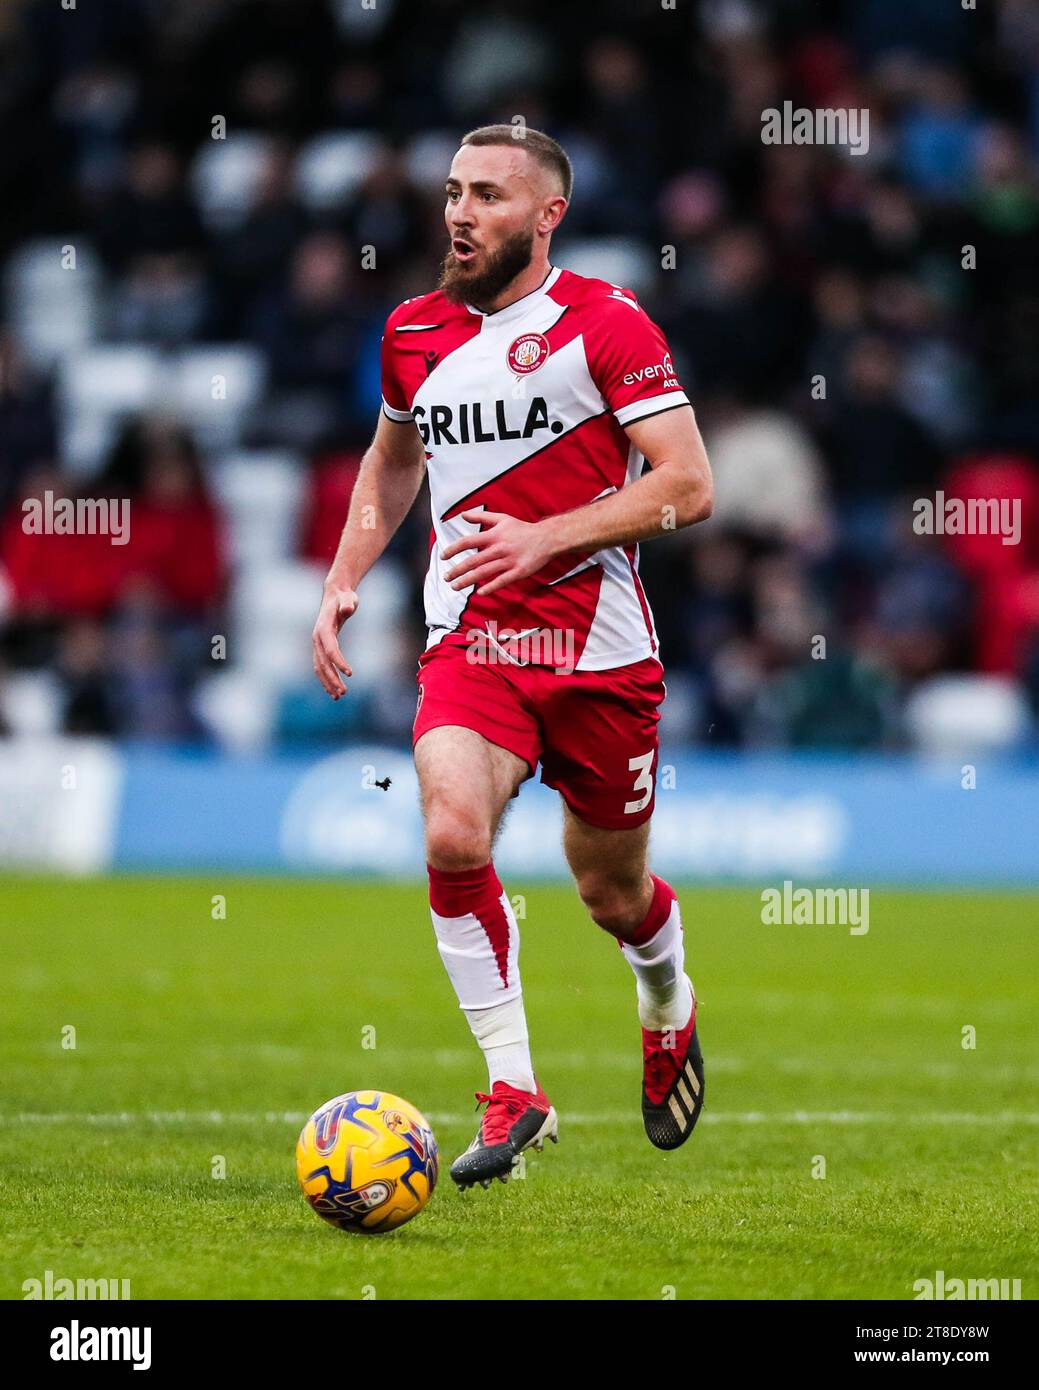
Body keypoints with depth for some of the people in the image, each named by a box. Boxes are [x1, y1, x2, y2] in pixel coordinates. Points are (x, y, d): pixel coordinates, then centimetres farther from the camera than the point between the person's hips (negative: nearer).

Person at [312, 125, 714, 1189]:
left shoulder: (605, 324, -8)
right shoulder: (414, 332, 8)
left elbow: (686, 485, -12)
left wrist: (545, 538, -21)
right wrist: (343, 581, 15)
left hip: (599, 650, -3)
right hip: (468, 643, 3)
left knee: (610, 891, 10)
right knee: (452, 833, -24)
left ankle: (668, 1006, 47)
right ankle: (514, 1091, -16)